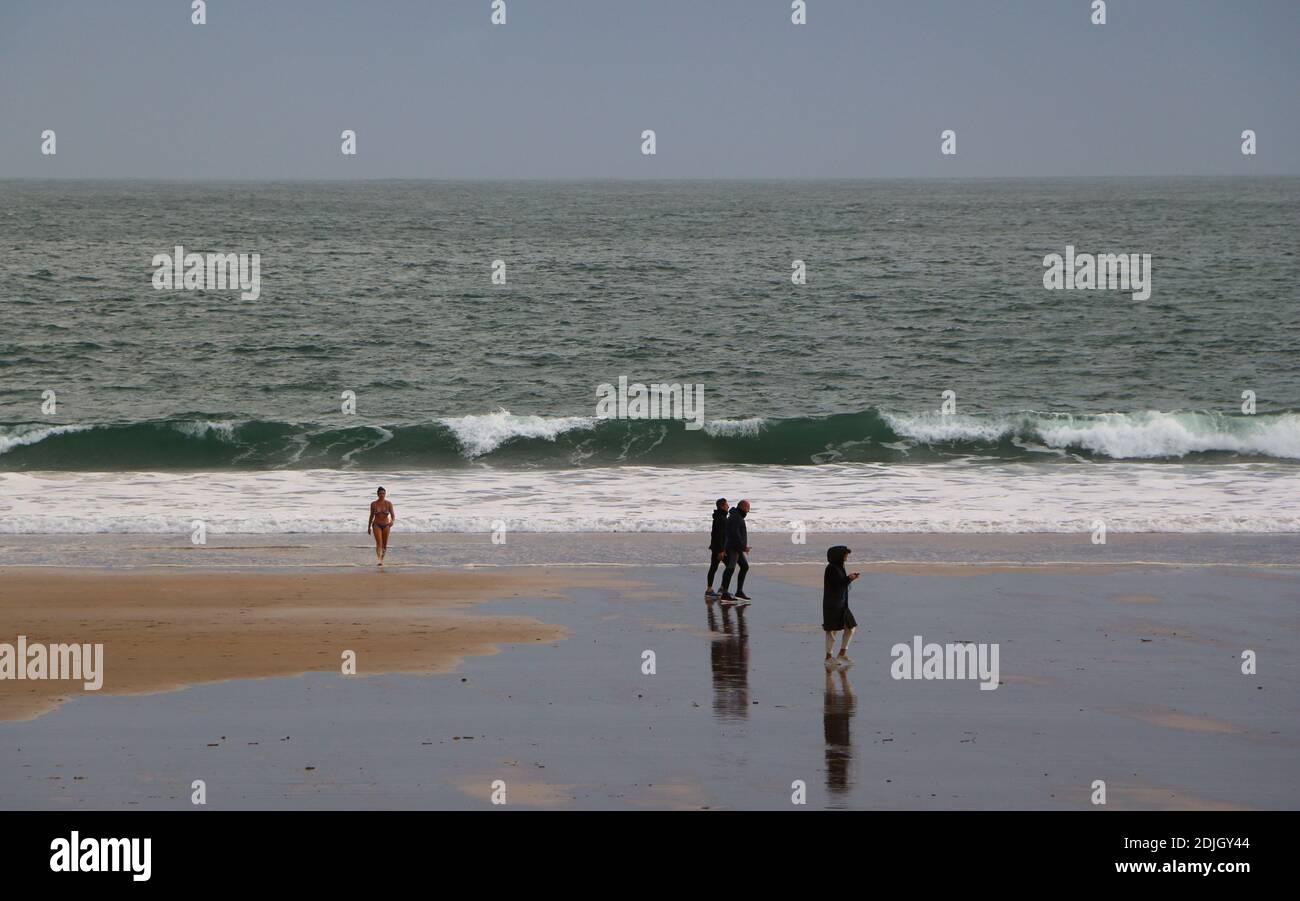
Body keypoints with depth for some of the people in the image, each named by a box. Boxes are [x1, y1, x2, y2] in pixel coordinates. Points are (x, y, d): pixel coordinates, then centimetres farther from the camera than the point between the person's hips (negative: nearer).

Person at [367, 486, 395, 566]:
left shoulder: (389, 503, -5)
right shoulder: (373, 504, -3)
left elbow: (393, 515, -10)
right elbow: (371, 516, 7)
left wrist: (392, 521, -31)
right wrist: (369, 527, 11)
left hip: (386, 525, 2)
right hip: (377, 525, -2)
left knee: (384, 545, 13)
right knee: (379, 543, -20)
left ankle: (382, 559, 36)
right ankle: (379, 561, -32)